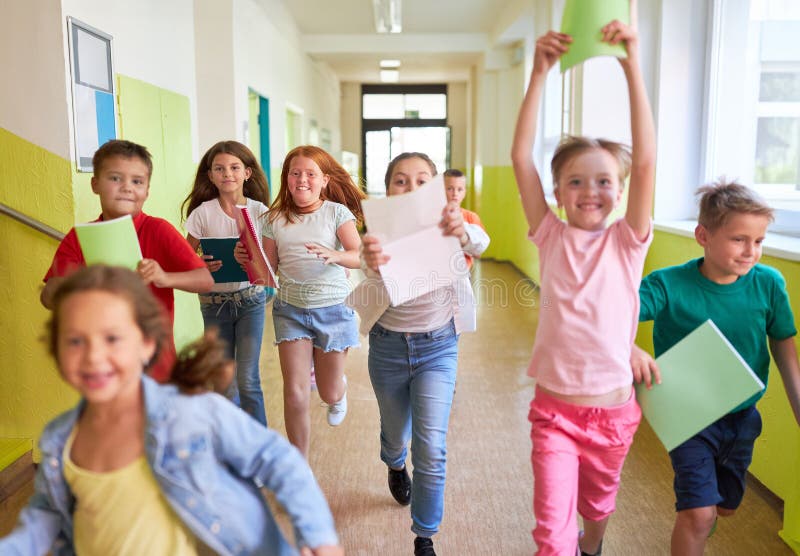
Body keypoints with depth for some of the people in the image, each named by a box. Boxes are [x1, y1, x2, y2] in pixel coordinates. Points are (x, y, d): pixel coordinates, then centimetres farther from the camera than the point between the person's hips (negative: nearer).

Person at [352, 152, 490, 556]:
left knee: (431, 449, -6)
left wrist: (462, 232, -62)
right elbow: (377, 280, -36)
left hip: (438, 346, -1)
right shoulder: (381, 233, -15)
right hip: (388, 345, 1)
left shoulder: (447, 226, -14)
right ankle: (395, 466, 58)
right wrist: (373, 265, -62)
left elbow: (478, 243, -37)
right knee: (396, 433, 21)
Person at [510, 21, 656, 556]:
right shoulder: (551, 237, -5)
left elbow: (646, 161, -19)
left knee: (598, 502, 25)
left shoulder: (627, 242, -6)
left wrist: (632, 67, -25)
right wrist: (540, 72, -21)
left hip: (614, 410, 1)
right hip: (555, 410, -1)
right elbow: (521, 157, -14)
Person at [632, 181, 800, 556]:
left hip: (743, 416, 4)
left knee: (725, 506, 22)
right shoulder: (668, 285, -23)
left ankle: (695, 520, 55)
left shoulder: (769, 284, -13)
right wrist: (629, 349, -52)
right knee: (699, 513, -12)